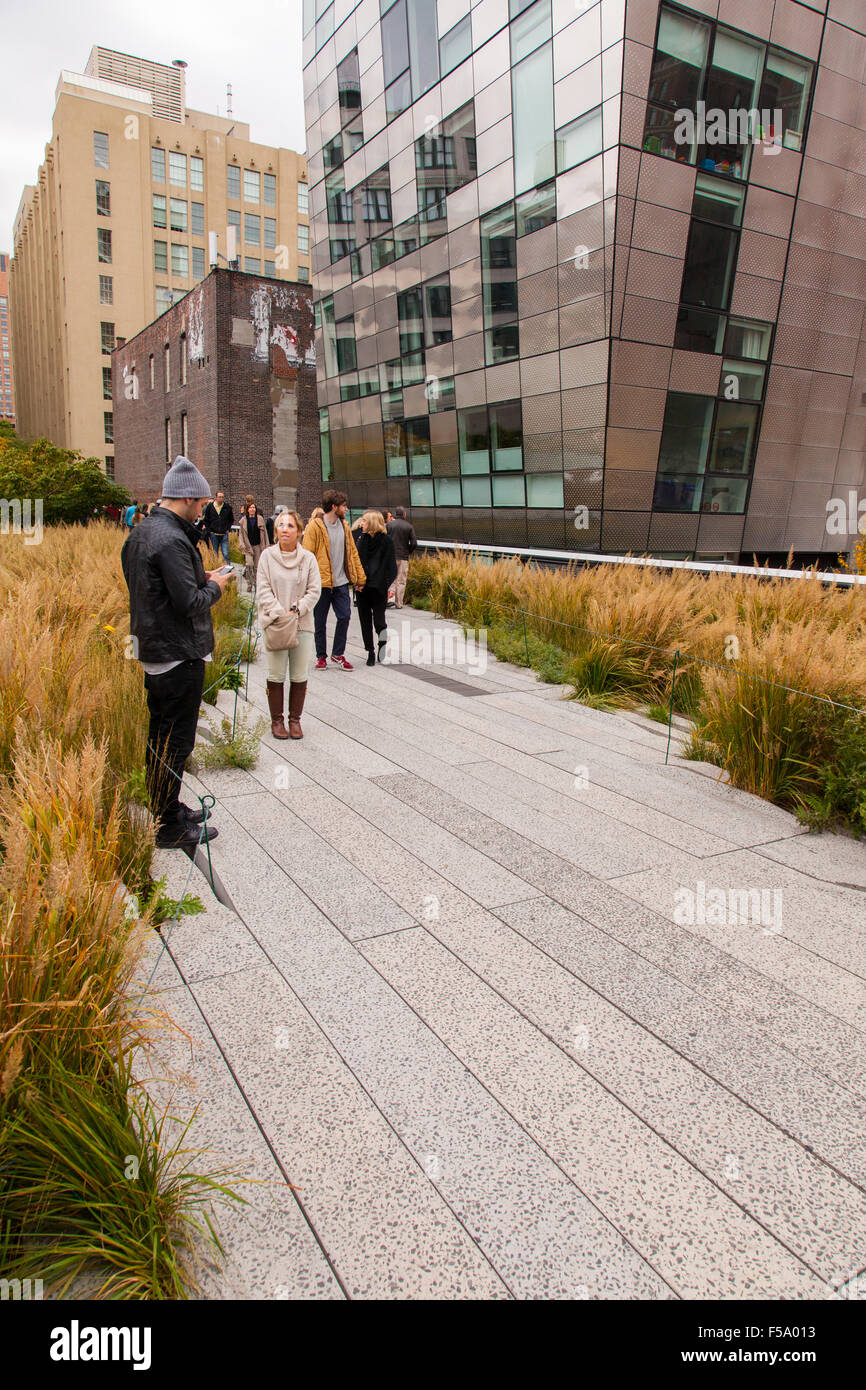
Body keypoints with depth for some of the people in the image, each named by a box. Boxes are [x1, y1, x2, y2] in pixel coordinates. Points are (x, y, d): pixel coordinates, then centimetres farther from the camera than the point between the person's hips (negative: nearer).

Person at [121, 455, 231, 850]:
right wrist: (214, 586, -5)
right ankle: (170, 827, 11)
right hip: (179, 655, -10)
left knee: (160, 738, 19)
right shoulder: (171, 540, -21)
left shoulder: (139, 534, 11)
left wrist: (199, 578, 12)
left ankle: (166, 808, 34)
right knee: (174, 742, 0)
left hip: (152, 652, 10)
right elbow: (190, 603, -24)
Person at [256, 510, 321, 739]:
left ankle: (295, 719, 20)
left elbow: (314, 591, 0)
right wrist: (278, 614, -14)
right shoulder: (267, 555, -1)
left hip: (302, 624, 1)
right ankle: (277, 719, 19)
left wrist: (298, 610, -13)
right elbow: (263, 589, -4)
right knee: (276, 675, 5)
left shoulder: (308, 558, 0)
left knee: (299, 676, 6)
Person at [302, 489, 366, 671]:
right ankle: (321, 656, 21)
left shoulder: (344, 526, 11)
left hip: (341, 582, 5)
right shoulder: (315, 526, -8)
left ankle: (338, 654, 16)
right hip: (321, 582, -5)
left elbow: (352, 552, 15)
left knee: (345, 616, 1)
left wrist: (360, 577, 13)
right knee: (320, 621, 6)